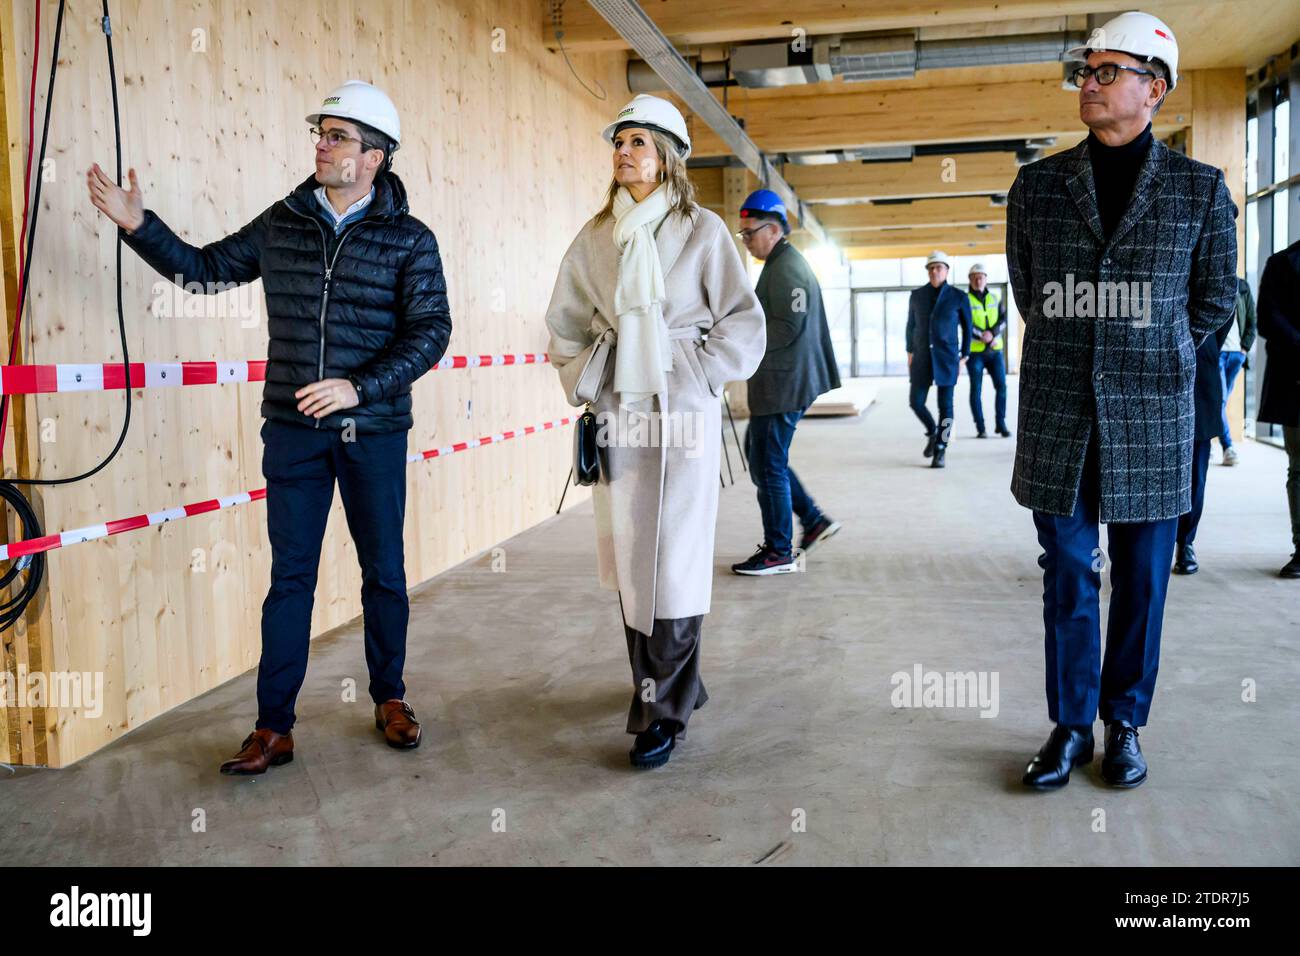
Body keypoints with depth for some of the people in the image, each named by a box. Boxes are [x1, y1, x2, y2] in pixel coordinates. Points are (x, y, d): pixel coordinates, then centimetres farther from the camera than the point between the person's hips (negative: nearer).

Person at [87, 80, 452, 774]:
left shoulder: (409, 240, -3)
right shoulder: (282, 223, 6)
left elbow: (430, 330, -9)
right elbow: (206, 267, 16)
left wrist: (359, 387, -20)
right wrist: (138, 225, 2)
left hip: (374, 433, -2)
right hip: (293, 431, 2)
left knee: (384, 570, 10)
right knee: (290, 575, 5)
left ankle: (390, 699, 28)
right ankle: (273, 728, 12)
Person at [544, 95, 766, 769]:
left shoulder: (701, 230, 1)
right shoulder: (594, 237, 11)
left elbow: (744, 327, 1)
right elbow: (564, 324, 17)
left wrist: (690, 377, -6)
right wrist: (584, 382, 5)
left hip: (682, 417, -4)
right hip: (616, 416, 4)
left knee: (673, 564, -6)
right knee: (627, 556, 7)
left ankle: (664, 711, 3)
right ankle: (657, 682, 24)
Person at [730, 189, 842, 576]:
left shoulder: (787, 268, -15)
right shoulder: (781, 264, 18)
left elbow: (789, 328, -22)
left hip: (783, 385, -11)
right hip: (778, 382, 11)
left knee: (768, 465, -3)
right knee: (761, 456, 17)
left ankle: (779, 552, 7)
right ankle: (815, 520, 22)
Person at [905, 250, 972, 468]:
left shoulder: (959, 297, -2)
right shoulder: (916, 295, 4)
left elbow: (967, 328, 8)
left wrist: (964, 356, 5)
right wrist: (910, 353, 12)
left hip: (947, 358, -2)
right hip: (922, 358, 2)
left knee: (945, 405, -2)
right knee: (916, 402, 0)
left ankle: (940, 451, 6)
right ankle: (932, 432, 29)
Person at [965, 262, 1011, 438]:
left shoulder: (996, 298, 8)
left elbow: (1003, 320, 0)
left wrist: (992, 333, -18)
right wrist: (982, 336, -22)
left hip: (995, 351, 3)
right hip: (974, 351, -3)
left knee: (1001, 386, -2)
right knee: (976, 389, -2)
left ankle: (1001, 424, 9)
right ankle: (980, 428, 3)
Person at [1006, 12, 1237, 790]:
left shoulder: (1200, 188, 1)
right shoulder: (1037, 185, 5)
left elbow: (1215, 300, 11)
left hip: (1150, 420, -1)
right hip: (1058, 415, 1)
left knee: (1142, 582, 7)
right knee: (1068, 578, 6)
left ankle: (1125, 726, 23)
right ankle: (1071, 727, 19)